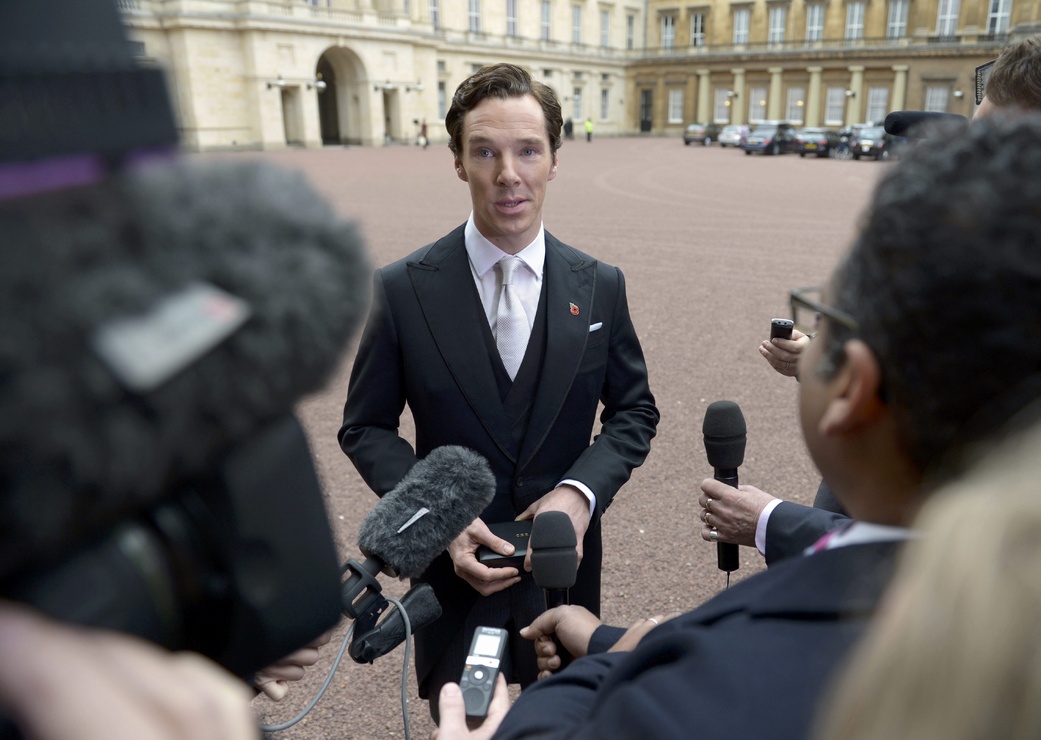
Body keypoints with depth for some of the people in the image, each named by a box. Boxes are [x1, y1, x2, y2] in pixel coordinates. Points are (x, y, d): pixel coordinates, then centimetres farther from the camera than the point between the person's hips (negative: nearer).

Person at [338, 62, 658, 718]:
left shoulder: (600, 287, -7)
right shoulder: (402, 289, -12)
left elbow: (635, 410, 2)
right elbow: (366, 428, -5)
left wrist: (582, 491, -16)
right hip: (453, 562, -1)